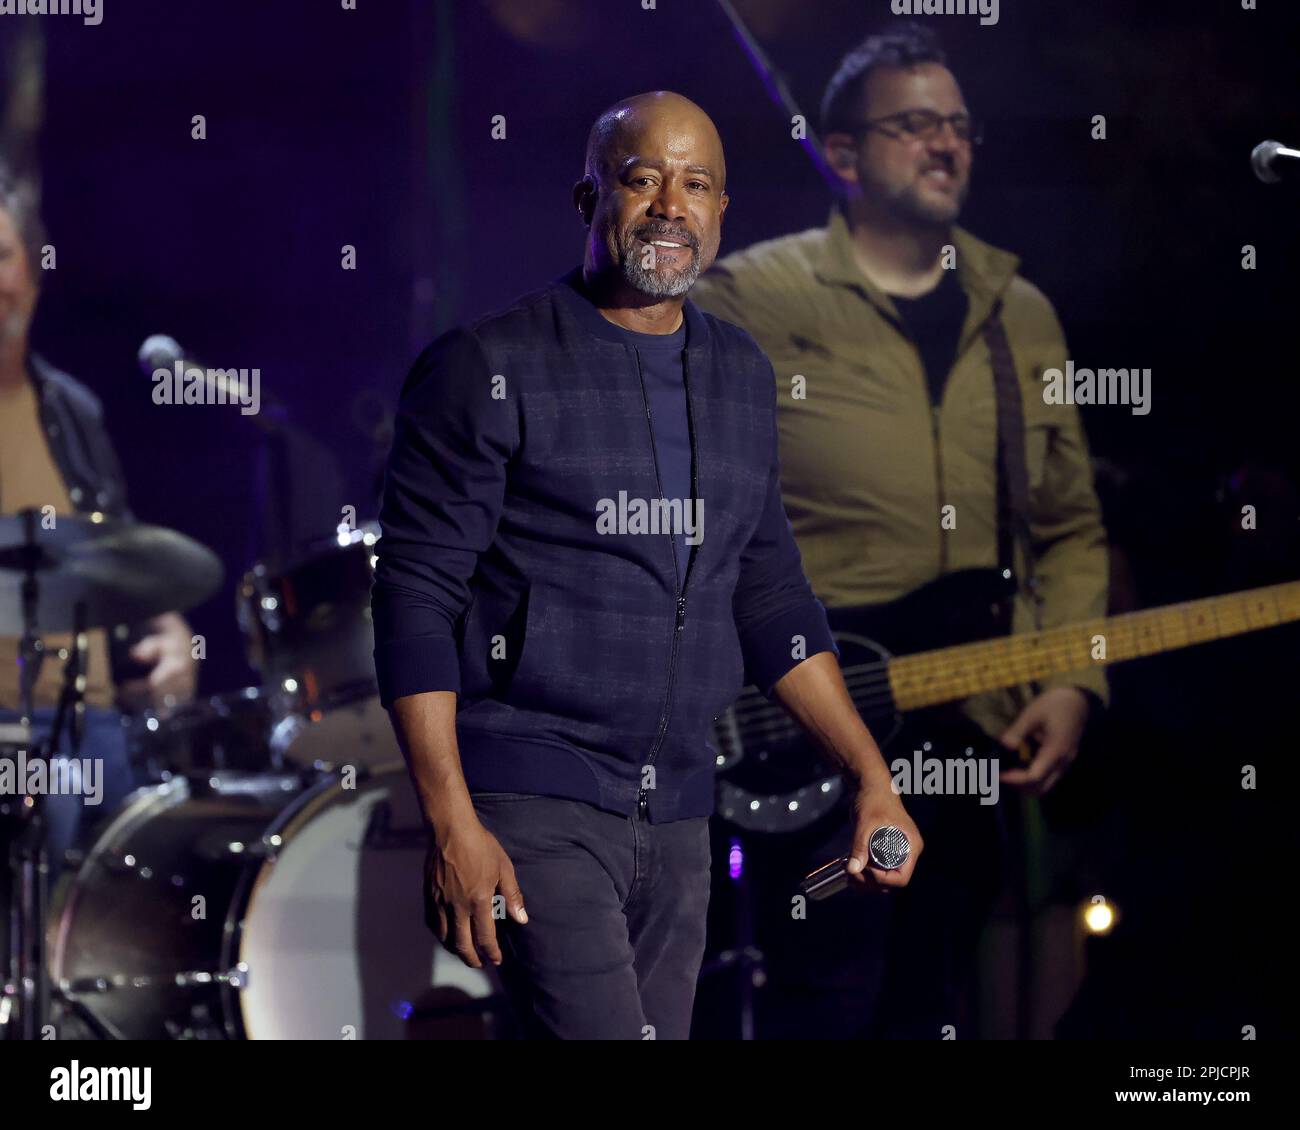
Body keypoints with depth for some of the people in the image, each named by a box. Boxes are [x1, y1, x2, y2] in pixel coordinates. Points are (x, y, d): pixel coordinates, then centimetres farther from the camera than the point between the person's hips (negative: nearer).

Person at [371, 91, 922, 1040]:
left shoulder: (740, 374, 14)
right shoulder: (491, 369, -5)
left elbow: (770, 596, 22)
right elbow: (416, 597, -9)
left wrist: (871, 777, 14)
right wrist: (452, 824, -16)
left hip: (677, 812, 7)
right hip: (531, 803, -7)